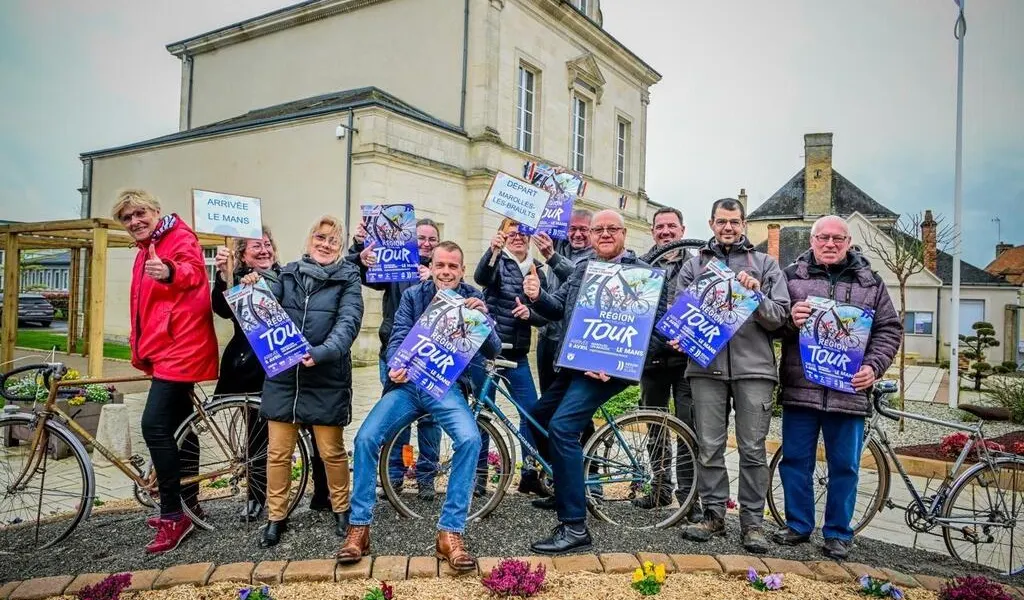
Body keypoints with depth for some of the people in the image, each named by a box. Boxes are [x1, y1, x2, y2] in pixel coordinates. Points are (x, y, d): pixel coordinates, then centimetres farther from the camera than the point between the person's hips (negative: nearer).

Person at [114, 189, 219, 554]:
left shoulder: (181, 237, -8)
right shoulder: (144, 253, 20)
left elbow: (193, 271, -31)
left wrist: (170, 272, -53)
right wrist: (140, 350, 24)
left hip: (181, 346, -10)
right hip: (163, 350, 10)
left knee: (154, 425, -15)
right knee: (179, 427, 14)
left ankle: (173, 516, -8)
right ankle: (188, 506, 23)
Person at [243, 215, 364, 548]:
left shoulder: (347, 278, -1)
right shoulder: (287, 273, 8)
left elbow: (348, 323, -14)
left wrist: (321, 352, -30)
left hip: (327, 379, -2)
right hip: (283, 376, 3)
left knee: (332, 451, 8)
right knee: (278, 452, 9)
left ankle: (341, 510, 29)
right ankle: (276, 517, 26)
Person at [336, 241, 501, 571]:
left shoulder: (472, 298, 1)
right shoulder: (413, 295, 5)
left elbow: (493, 352, -6)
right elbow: (397, 339, -4)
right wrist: (396, 367, -27)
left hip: (448, 387, -1)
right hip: (408, 383, 1)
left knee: (470, 439, -29)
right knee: (366, 438, -20)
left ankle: (450, 533, -18)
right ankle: (359, 528, -3)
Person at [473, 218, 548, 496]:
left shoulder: (536, 271, 10)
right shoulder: (498, 261, -2)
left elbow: (545, 316, 7)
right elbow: (481, 277, -27)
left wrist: (529, 313, -15)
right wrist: (493, 249, -44)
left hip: (517, 353, 4)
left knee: (532, 410, 2)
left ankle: (529, 473, 17)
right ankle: (479, 473, 17)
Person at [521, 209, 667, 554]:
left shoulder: (641, 272, -6)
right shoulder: (582, 268, 14)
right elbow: (558, 309, 12)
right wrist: (537, 297, -11)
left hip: (610, 367, -8)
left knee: (561, 426, -23)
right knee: (538, 417, 18)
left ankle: (574, 527, -17)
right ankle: (565, 486, 37)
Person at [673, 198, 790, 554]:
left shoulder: (765, 265, 13)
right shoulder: (694, 265, 15)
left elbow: (778, 318, 6)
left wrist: (756, 295, -11)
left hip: (753, 367, -1)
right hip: (706, 367, 1)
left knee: (753, 449, 2)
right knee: (709, 448, 4)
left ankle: (752, 522, 12)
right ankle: (713, 515, 16)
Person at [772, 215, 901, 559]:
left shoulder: (870, 283, 10)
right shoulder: (792, 276, 6)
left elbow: (889, 329, 9)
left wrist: (873, 367, -5)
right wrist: (789, 320, -19)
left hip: (849, 390, 1)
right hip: (800, 388, 0)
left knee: (845, 465, 8)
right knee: (795, 460, 8)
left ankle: (838, 533, 23)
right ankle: (798, 525, 24)